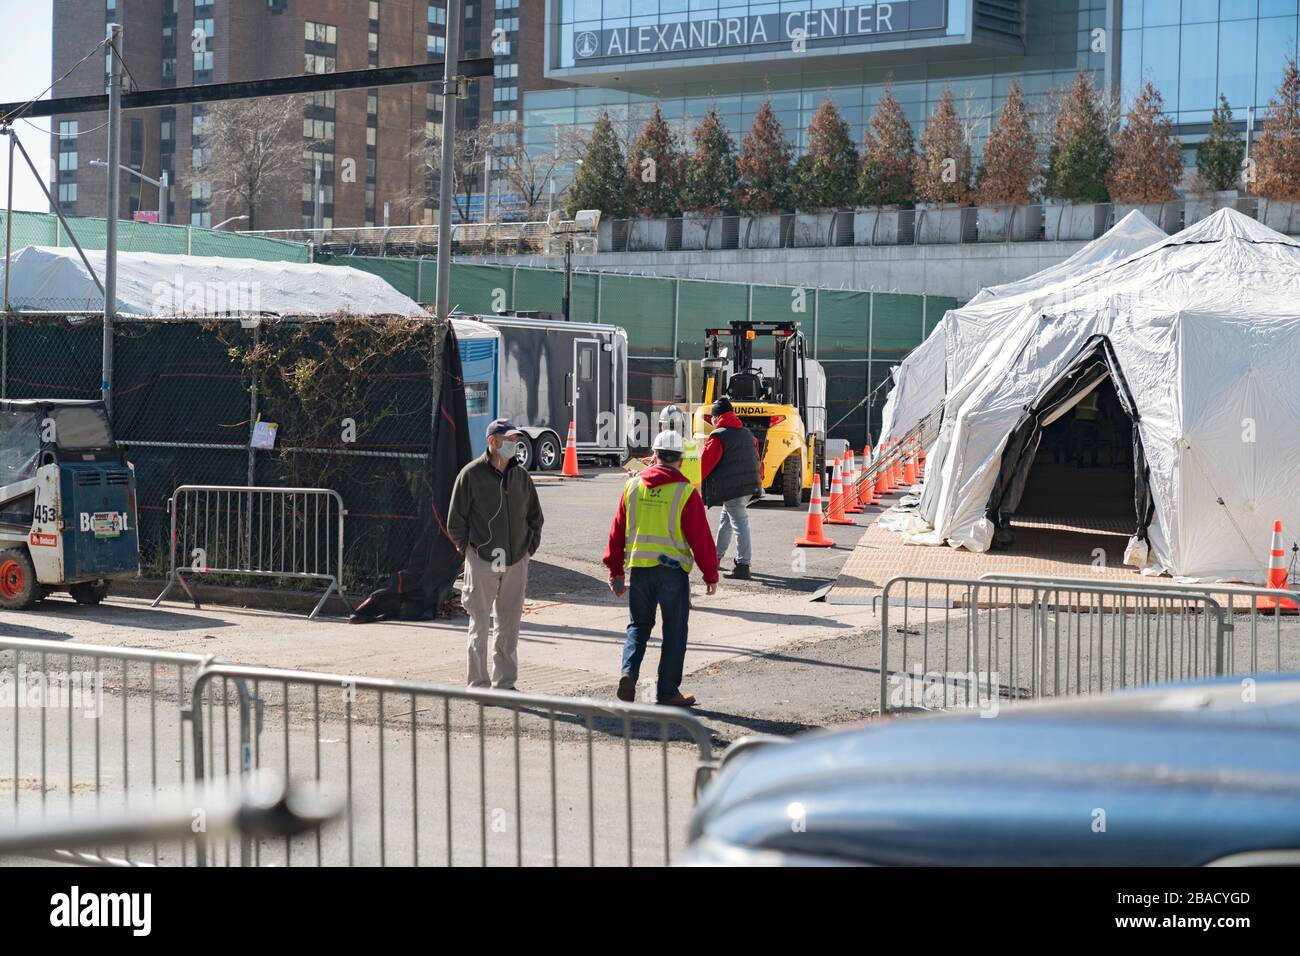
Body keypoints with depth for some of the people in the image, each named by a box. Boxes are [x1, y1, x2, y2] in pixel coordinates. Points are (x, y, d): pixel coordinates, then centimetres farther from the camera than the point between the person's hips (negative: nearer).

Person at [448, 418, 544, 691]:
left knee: (510, 626, 9)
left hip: (516, 563, 5)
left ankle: (505, 683, 17)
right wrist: (468, 548, -3)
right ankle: (477, 684, 5)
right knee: (480, 624, -1)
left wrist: (529, 547, 11)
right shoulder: (471, 474, -5)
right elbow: (455, 519, -1)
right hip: (482, 562, -5)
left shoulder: (521, 475, 10)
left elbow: (535, 516, 20)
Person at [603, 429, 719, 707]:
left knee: (639, 624, 17)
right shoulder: (685, 492, -9)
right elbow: (701, 537, -7)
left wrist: (615, 570, 16)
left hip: (639, 567, 3)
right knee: (674, 631, 8)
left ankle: (629, 671, -5)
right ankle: (667, 691, 10)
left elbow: (617, 530, 8)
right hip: (673, 569, -3)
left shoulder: (633, 486, 3)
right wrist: (711, 574, 4)